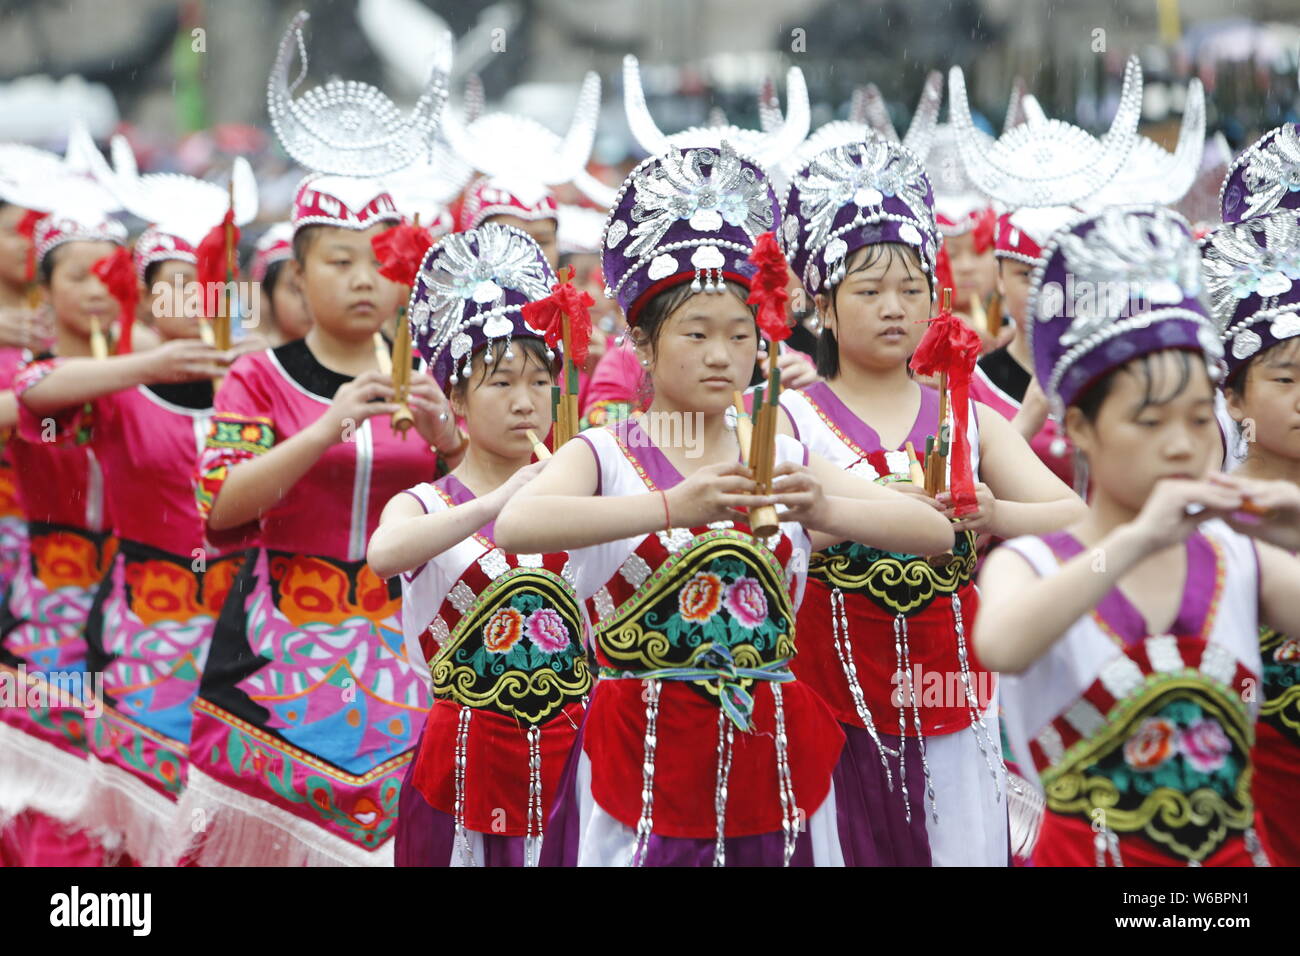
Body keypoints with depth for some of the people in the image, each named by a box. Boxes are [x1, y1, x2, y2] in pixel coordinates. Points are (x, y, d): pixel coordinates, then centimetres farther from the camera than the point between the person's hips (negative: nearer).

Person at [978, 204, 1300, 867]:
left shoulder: (1241, 560, 5)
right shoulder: (1029, 564, -3)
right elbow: (1001, 646, -25)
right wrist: (1136, 541, -27)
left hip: (1234, 849, 2)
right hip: (1084, 850, -1)